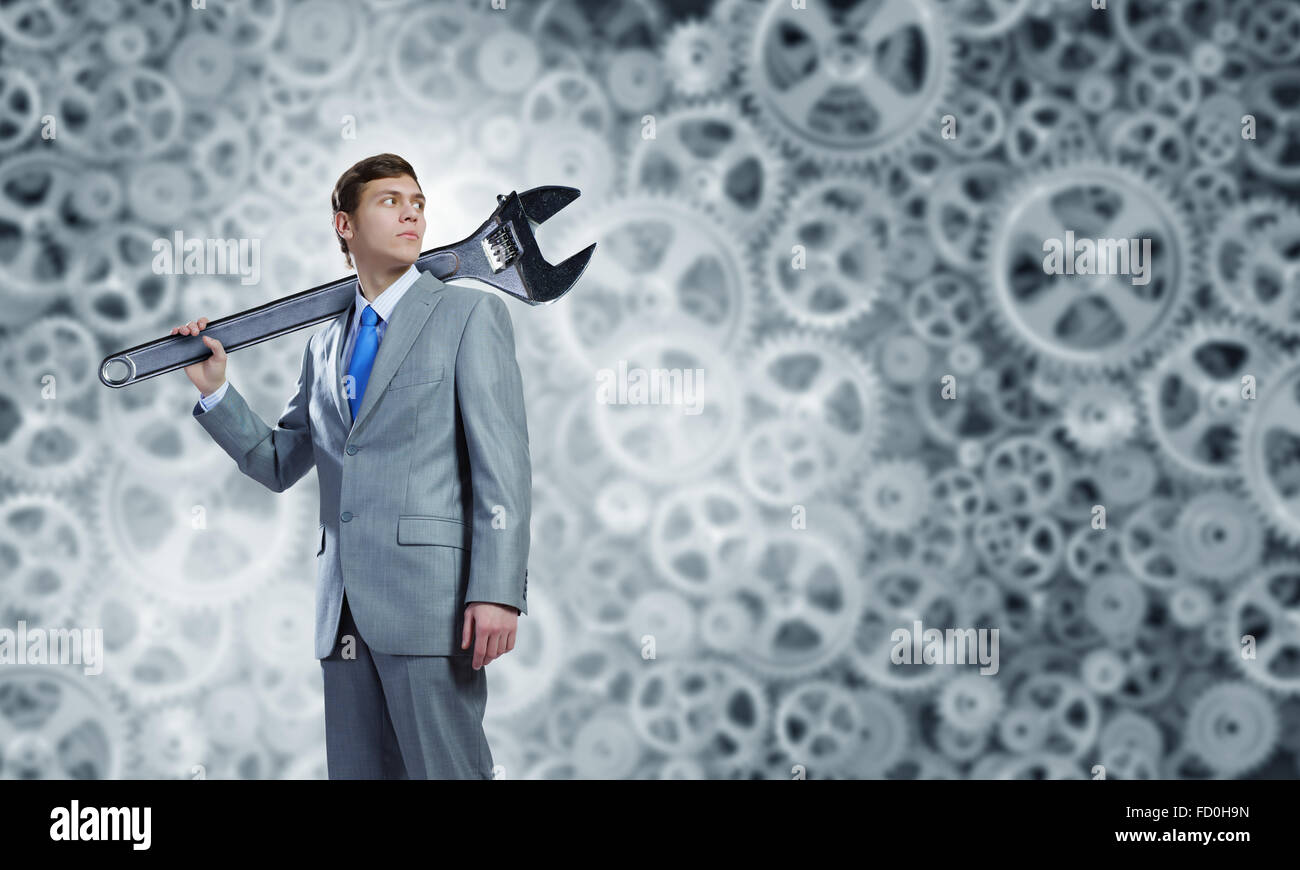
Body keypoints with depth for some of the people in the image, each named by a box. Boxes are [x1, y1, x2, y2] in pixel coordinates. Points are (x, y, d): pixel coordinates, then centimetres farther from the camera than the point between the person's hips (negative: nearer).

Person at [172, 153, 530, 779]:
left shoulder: (469, 314, 2)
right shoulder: (324, 346, 20)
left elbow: (502, 462, -6)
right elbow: (278, 465, 23)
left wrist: (497, 591, -16)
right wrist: (215, 390, 9)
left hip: (429, 599, -6)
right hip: (346, 610, 6)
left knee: (445, 772, -8)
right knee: (357, 772, 8)